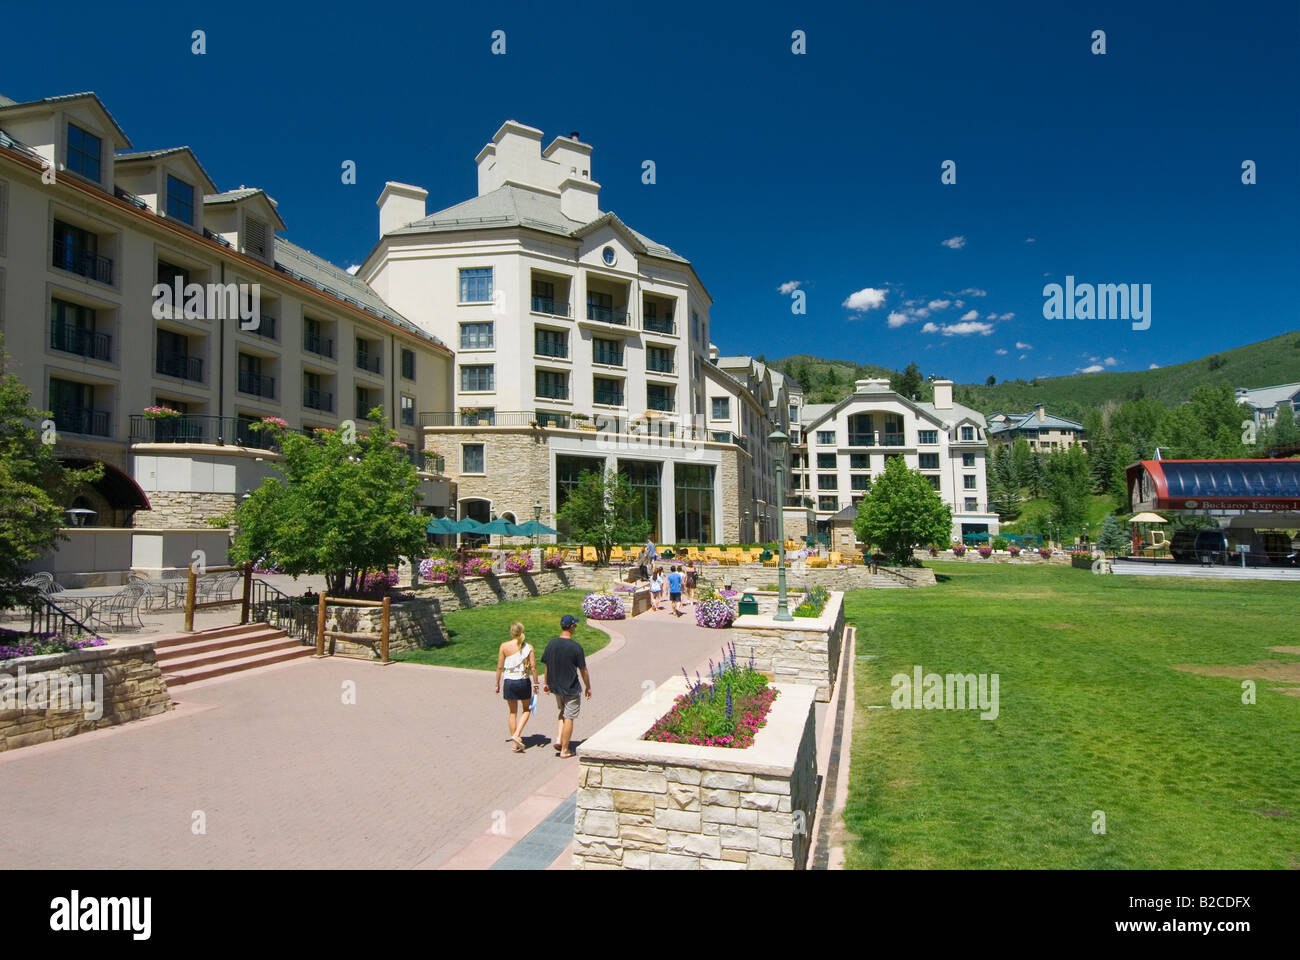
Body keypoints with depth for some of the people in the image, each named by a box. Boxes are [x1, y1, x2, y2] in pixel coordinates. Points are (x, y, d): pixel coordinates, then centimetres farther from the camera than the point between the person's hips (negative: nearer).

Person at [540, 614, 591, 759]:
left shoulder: (552, 644, -4)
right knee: (569, 718, 6)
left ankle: (558, 740, 13)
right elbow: (583, 670, -10)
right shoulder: (576, 647, -17)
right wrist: (588, 687, 2)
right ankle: (564, 750, 13)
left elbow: (546, 665, 5)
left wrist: (545, 683, 20)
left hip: (555, 686, 5)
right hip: (571, 688, -5)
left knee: (562, 712, 26)